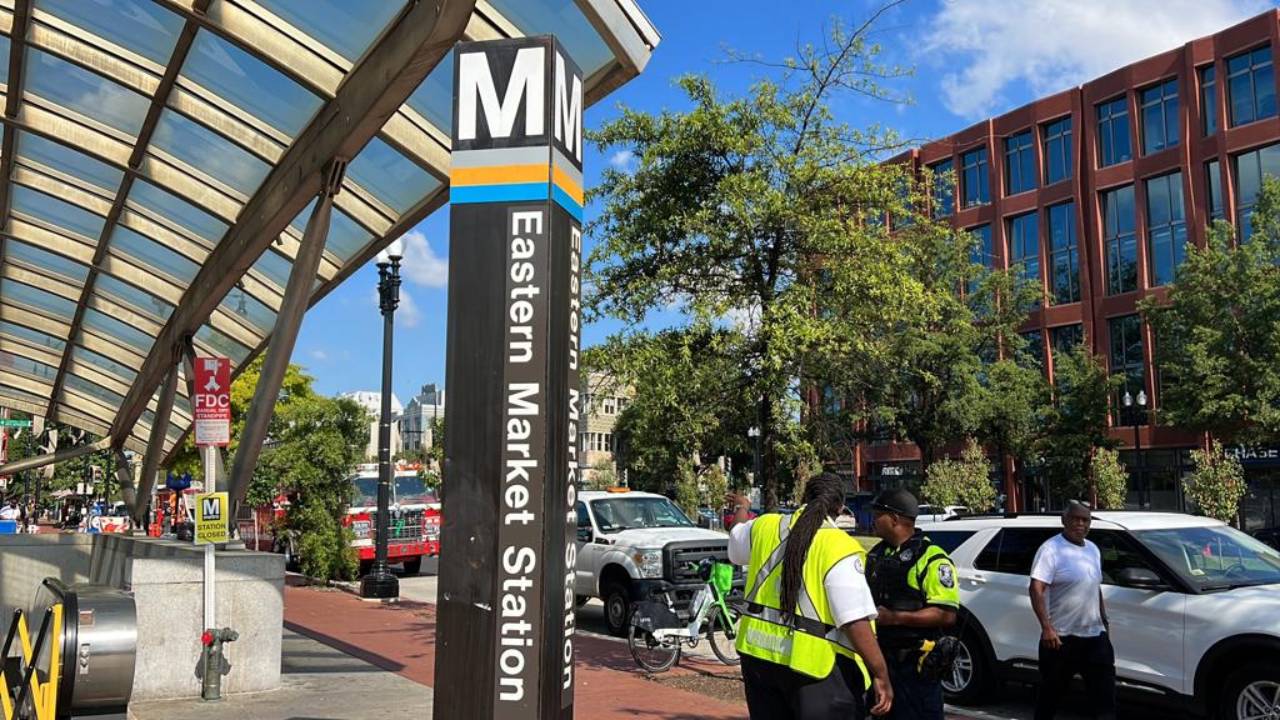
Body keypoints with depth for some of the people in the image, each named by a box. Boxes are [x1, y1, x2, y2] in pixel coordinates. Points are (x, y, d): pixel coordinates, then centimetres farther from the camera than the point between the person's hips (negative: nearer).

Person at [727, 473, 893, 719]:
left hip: (758, 652, 6)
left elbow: (736, 546, 28)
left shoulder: (765, 526, 3)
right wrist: (881, 676, -16)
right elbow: (856, 623, -22)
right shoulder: (840, 548, -16)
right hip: (816, 664, -6)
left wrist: (741, 509, 47)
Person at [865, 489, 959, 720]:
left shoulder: (931, 559, -12)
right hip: (878, 659, 7)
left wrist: (894, 618, -24)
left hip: (915, 666, -7)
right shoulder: (876, 554, 13)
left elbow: (947, 615, -21)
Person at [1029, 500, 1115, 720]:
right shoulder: (1051, 549, -12)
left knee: (1105, 691, 6)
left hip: (1095, 635, 7)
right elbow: (1036, 589, -20)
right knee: (1051, 693, 6)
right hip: (1061, 637, -7)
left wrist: (1104, 621, 20)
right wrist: (1047, 627, -28)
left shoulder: (1093, 549, 12)